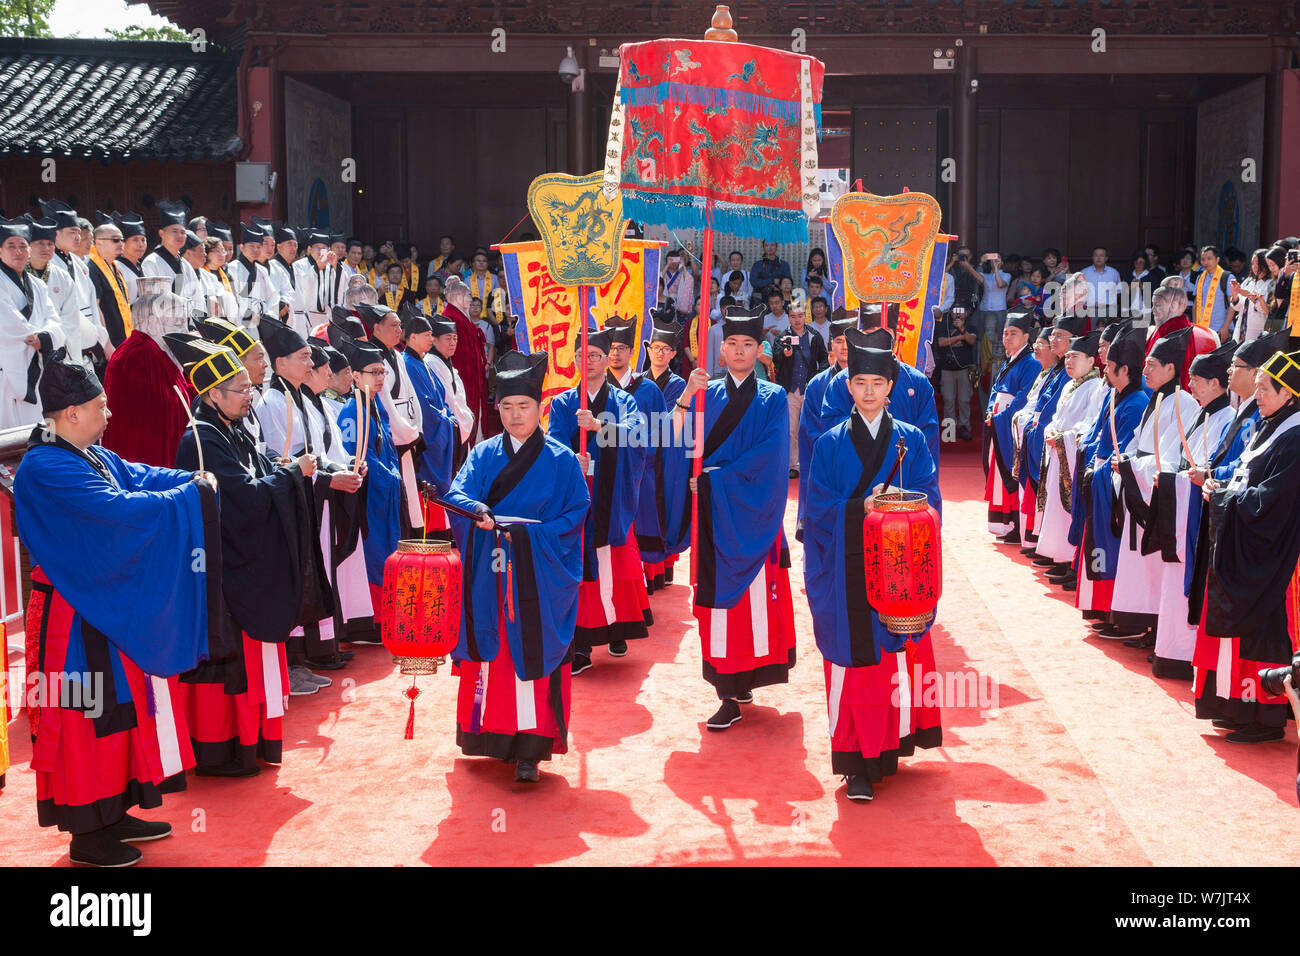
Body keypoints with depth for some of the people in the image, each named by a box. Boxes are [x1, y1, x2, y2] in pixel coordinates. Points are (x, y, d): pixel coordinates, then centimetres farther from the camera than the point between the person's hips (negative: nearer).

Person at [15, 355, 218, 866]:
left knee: (122, 705, 16)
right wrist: (192, 494, -19)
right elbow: (118, 510, -28)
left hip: (112, 609, 10)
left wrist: (194, 481, -7)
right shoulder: (47, 469, -22)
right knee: (86, 716, 0)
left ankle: (113, 813, 28)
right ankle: (87, 833, 11)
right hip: (76, 620, -10)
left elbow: (140, 476, 12)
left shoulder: (92, 457, 9)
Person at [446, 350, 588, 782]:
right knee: (490, 652, 5)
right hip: (489, 577, 3)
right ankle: (490, 732, 19)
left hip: (540, 578, -2)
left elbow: (576, 513, -2)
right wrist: (476, 512, -29)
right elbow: (457, 494, -6)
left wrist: (527, 533, -14)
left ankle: (529, 750, -2)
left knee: (533, 655, -5)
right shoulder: (483, 455, 9)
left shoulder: (561, 460, 3)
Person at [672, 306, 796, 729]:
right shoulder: (706, 393, 11)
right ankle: (730, 691, 1)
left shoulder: (772, 399, 5)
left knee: (755, 594, -4)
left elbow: (769, 454, -9)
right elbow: (681, 439, -4)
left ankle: (747, 676, 6)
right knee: (720, 596, -1)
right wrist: (685, 397, -21)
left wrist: (717, 475, -14)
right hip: (714, 512, 2)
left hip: (752, 511, -2)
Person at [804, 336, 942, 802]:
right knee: (853, 662, -4)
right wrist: (861, 508, -17)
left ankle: (890, 745, 16)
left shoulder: (912, 441, 9)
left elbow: (928, 500, 2)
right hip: (848, 574, -1)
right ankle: (857, 763, 0)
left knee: (898, 657, 1)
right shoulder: (831, 444, 6)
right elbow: (818, 506, -1)